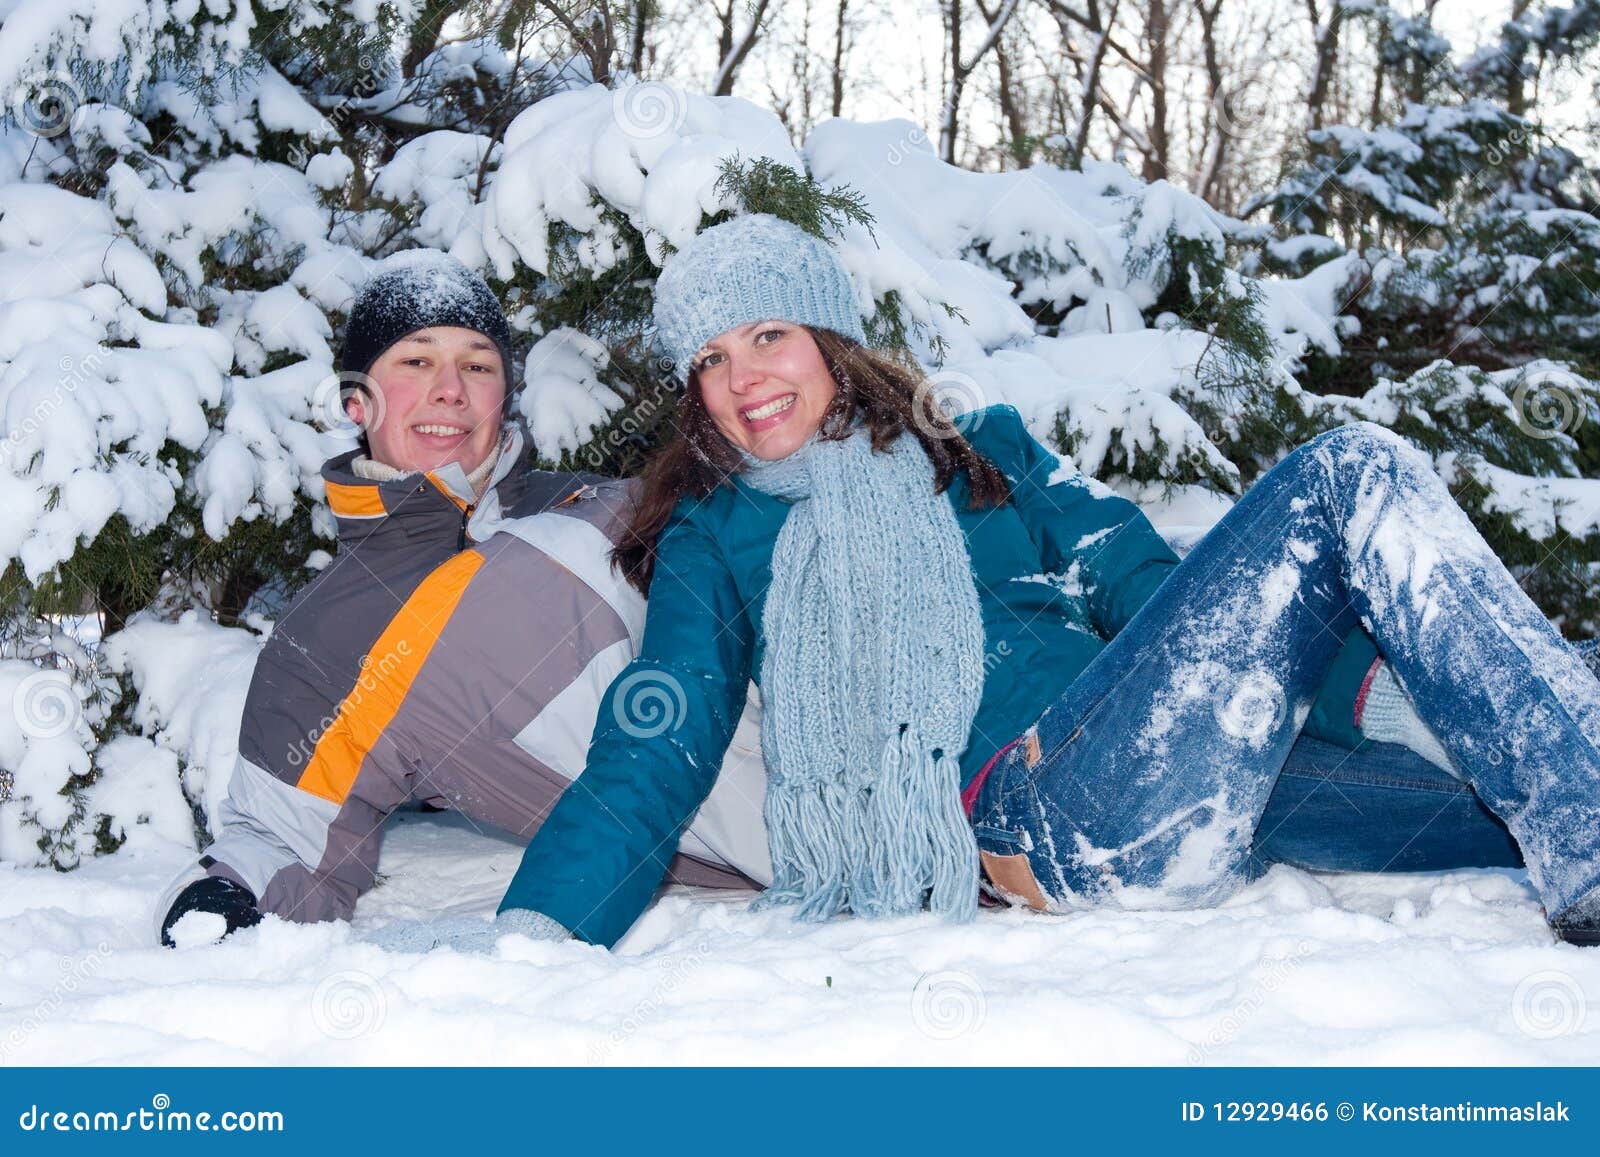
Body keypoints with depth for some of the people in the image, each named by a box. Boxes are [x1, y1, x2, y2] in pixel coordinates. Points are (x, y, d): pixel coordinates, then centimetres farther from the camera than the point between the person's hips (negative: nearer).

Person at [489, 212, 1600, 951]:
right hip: (1049, 809, -5)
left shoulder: (986, 451, 25)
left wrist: (1368, 672, 1)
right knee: (1349, 475, -18)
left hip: (1191, 777, 6)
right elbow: (646, 768, 2)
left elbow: (1143, 586, 16)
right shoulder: (715, 541, 14)